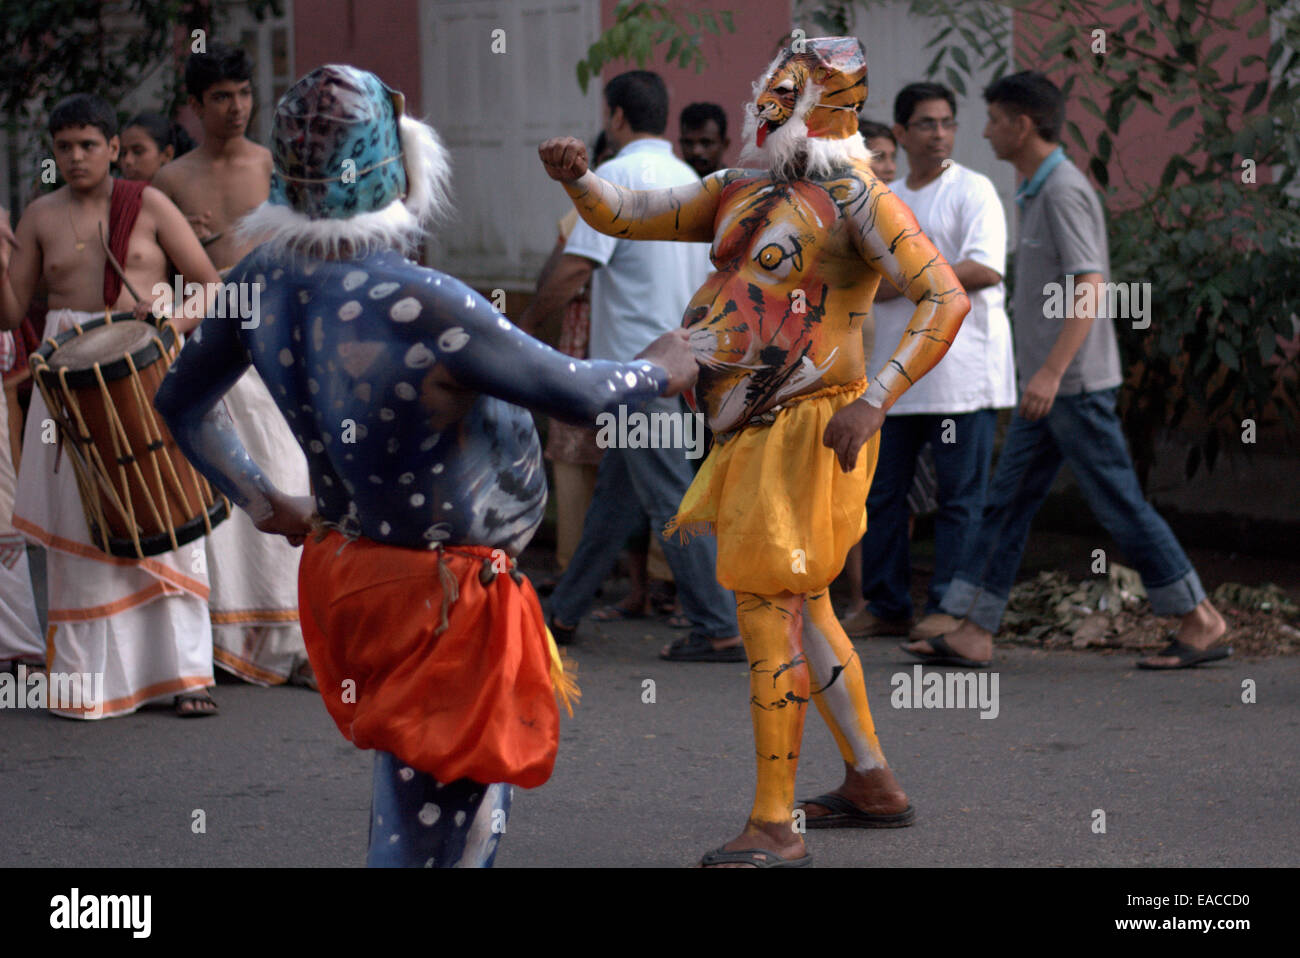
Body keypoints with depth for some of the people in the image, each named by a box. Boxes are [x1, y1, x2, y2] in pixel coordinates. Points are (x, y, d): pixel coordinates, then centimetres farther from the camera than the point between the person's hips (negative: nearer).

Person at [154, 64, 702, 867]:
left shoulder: (265, 281, -7)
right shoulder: (421, 304, -31)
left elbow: (183, 405, 9)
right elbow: (576, 394, -21)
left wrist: (265, 502, 20)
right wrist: (658, 371, 0)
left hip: (342, 566, 7)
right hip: (441, 590, -7)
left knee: (407, 776, 27)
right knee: (468, 805, 8)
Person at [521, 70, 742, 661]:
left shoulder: (620, 175, -12)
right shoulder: (691, 181, 13)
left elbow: (576, 269, -18)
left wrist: (524, 323, -5)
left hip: (637, 365, -9)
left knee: (671, 498, -7)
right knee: (616, 493, 15)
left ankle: (720, 630, -8)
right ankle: (564, 614, 25)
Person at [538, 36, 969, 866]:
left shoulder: (856, 197, -11)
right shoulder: (743, 193, 13)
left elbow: (945, 301, -18)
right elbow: (627, 216, 13)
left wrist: (874, 401, -27)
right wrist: (578, 177, -10)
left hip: (806, 435, -9)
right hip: (759, 438, 9)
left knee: (771, 616, -10)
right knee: (801, 610, 19)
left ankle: (775, 827, -6)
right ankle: (875, 788, 31)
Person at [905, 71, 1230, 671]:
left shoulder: (1064, 192, -16)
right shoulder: (1038, 192, 15)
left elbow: (1090, 290, -23)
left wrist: (1052, 371, -31)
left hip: (1075, 385, -10)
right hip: (1049, 388, 10)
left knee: (1118, 505, -4)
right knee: (1005, 504, 5)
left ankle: (1200, 622, 4)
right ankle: (972, 634, 4)